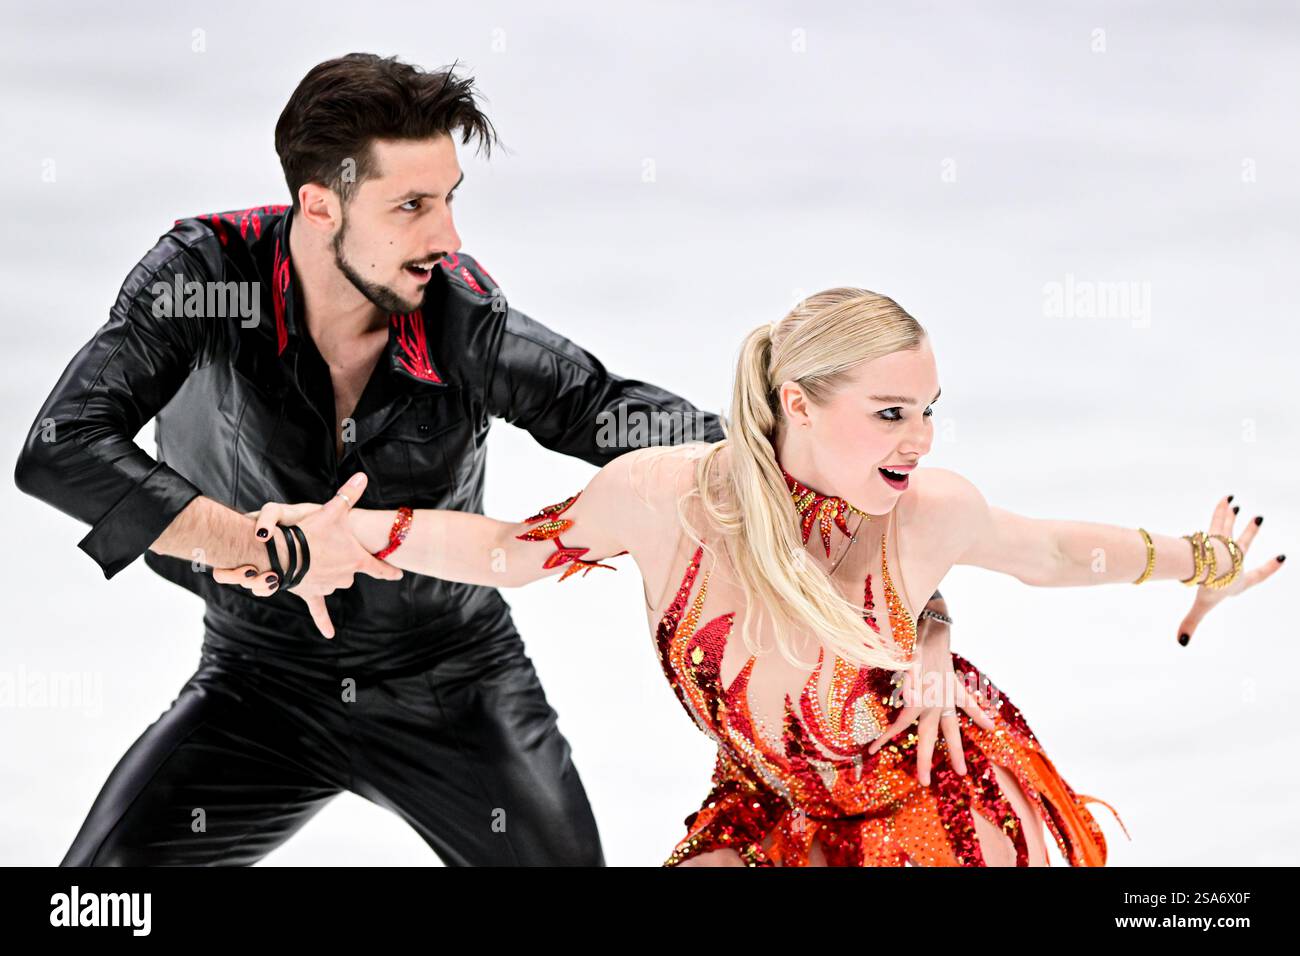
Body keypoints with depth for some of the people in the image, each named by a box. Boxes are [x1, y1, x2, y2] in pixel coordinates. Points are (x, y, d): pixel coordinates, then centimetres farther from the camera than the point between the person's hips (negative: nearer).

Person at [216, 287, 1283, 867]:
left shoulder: (932, 512, -24)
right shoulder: (670, 497, -26)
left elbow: (1051, 549, 0)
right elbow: (508, 547, -9)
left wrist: (1189, 560, 12)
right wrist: (348, 531, -20)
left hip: (950, 806, 0)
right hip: (773, 812, 1)